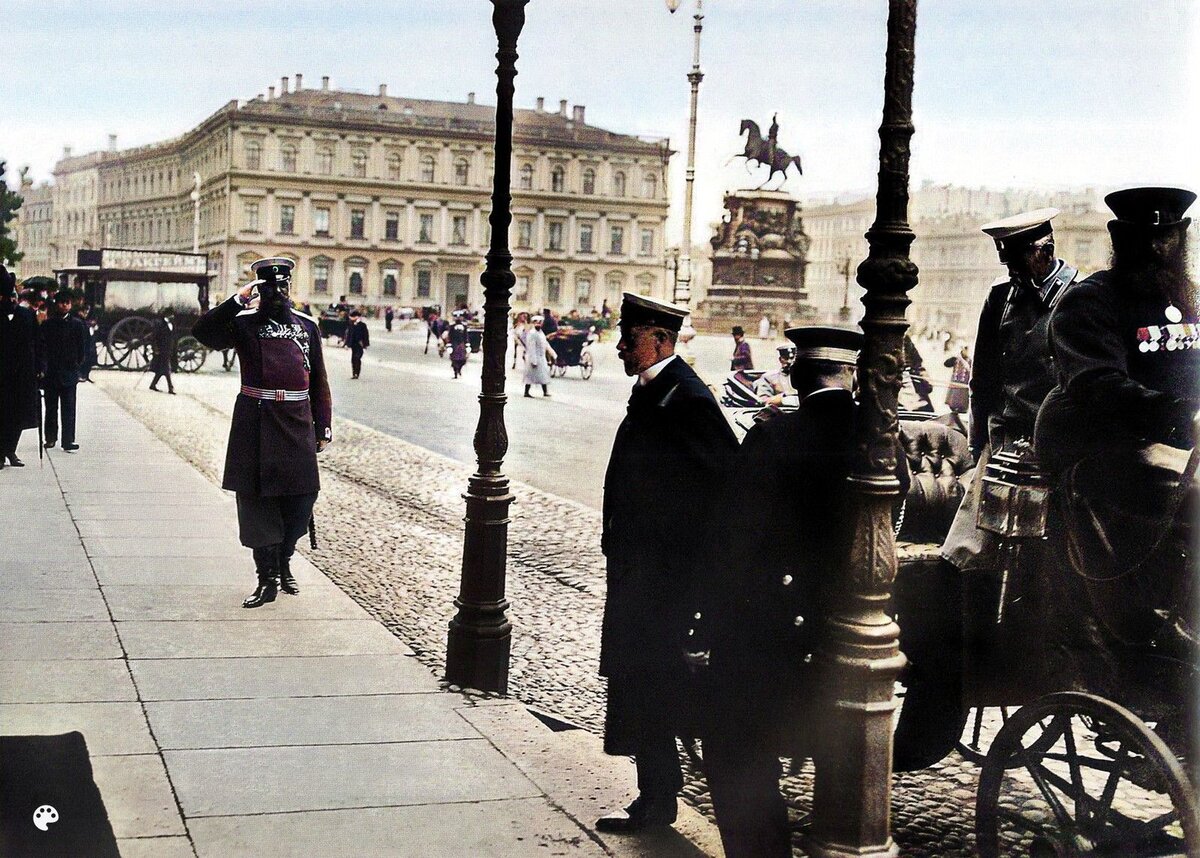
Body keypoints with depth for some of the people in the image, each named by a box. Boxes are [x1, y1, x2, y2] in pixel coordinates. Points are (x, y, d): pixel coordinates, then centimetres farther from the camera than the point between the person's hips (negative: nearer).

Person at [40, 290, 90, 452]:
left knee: (68, 408, -5)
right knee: (51, 407, 10)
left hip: (69, 371, -1)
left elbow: (82, 348, 4)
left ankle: (68, 440, -7)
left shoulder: (77, 324, 1)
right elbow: (43, 347, 1)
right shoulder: (48, 324, 3)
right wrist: (42, 368, -7)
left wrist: (79, 369, 2)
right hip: (51, 371, 1)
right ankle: (50, 437, 21)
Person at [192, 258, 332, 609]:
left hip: (298, 423, 2)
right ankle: (268, 578, 9)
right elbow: (203, 332, -16)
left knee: (301, 499, 4)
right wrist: (238, 300, -18)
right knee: (258, 501, 0)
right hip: (255, 424, -2)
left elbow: (319, 382, 12)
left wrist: (323, 428, 9)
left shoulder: (307, 327, 10)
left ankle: (284, 563, 28)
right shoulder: (244, 322, 3)